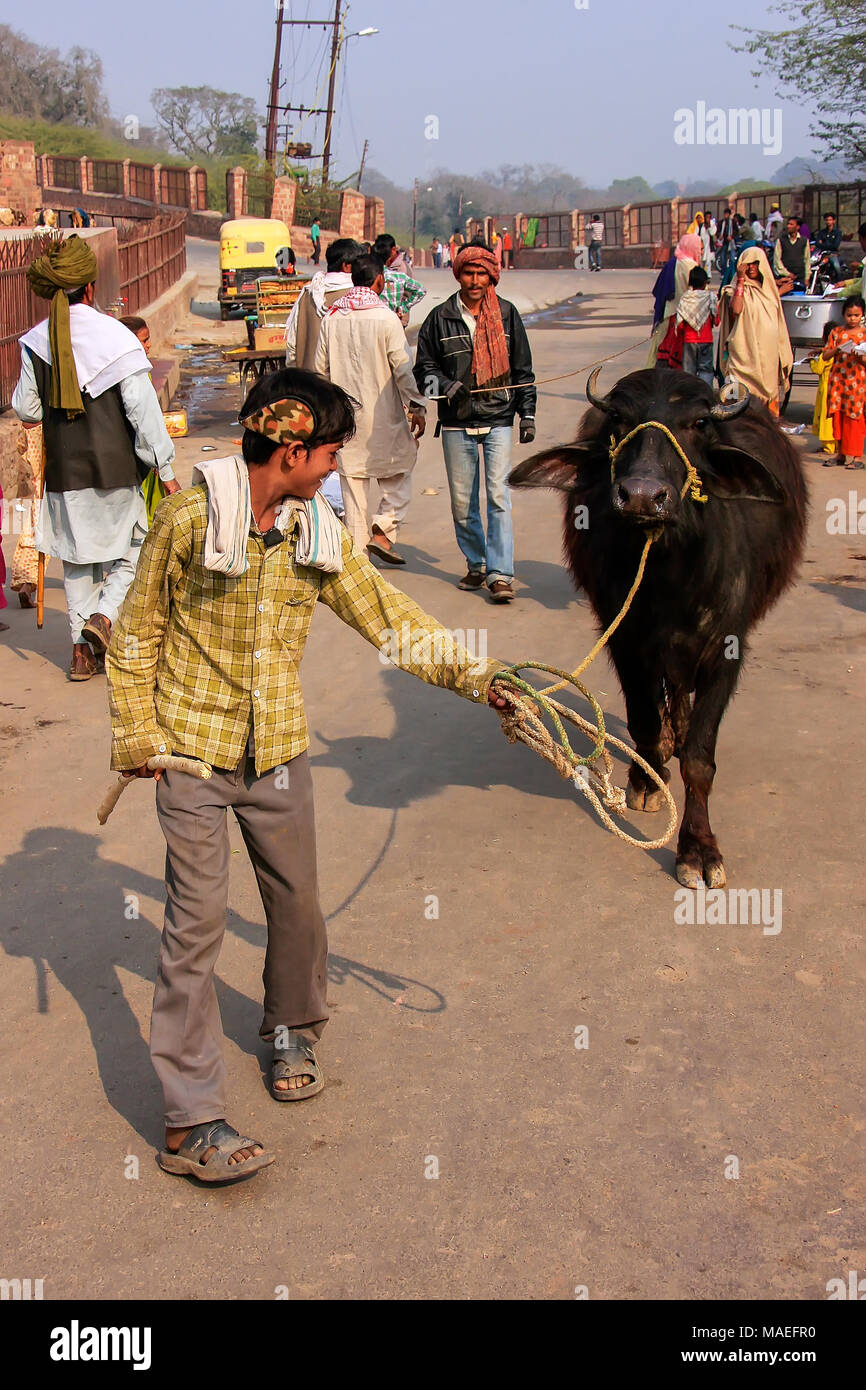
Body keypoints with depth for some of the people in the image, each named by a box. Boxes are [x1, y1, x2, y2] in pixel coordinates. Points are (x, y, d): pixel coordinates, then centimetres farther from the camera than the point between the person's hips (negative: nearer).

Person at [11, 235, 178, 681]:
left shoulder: (36, 341, 0)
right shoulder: (114, 336, -11)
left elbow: (25, 408, 8)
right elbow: (143, 409, -11)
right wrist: (165, 469, -5)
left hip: (63, 472, 4)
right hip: (117, 468, -3)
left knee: (76, 559, 13)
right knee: (132, 549, 11)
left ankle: (82, 650, 14)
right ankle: (105, 615, -12)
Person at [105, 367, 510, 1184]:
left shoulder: (319, 535, 0)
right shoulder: (188, 519, -13)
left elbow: (390, 620, 2)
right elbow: (137, 636, -4)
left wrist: (473, 675, -7)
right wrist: (136, 736, -3)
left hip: (277, 751, 5)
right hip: (192, 753, -4)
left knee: (296, 904, 14)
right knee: (197, 923, -5)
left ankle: (293, 1031, 44)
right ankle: (190, 1122, 2)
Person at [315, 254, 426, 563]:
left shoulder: (332, 317, 3)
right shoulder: (385, 317, -11)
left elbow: (320, 367, 7)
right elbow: (403, 366, -13)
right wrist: (417, 406, -7)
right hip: (382, 413, -4)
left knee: (352, 476, 11)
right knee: (399, 471, 10)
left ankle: (357, 543, 13)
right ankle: (383, 530, -3)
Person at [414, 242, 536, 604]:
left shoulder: (506, 315, 7)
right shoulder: (440, 318, 4)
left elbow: (522, 369, 12)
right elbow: (424, 365, 10)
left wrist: (527, 413, 8)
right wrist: (443, 384, -10)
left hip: (499, 420, -1)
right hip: (456, 423, 1)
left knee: (499, 496, -9)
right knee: (462, 502, 6)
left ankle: (500, 574, -9)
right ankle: (476, 565, 23)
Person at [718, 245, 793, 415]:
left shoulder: (770, 289, 16)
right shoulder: (736, 289, 1)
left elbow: (779, 324, 20)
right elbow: (736, 310, -21)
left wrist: (784, 356, 16)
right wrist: (741, 280, -13)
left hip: (769, 355, 5)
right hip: (746, 355, -5)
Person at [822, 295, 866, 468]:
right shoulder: (836, 332, 8)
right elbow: (825, 355, 6)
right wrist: (837, 349, -12)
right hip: (837, 379, 2)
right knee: (838, 417, 3)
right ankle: (841, 453, 14)